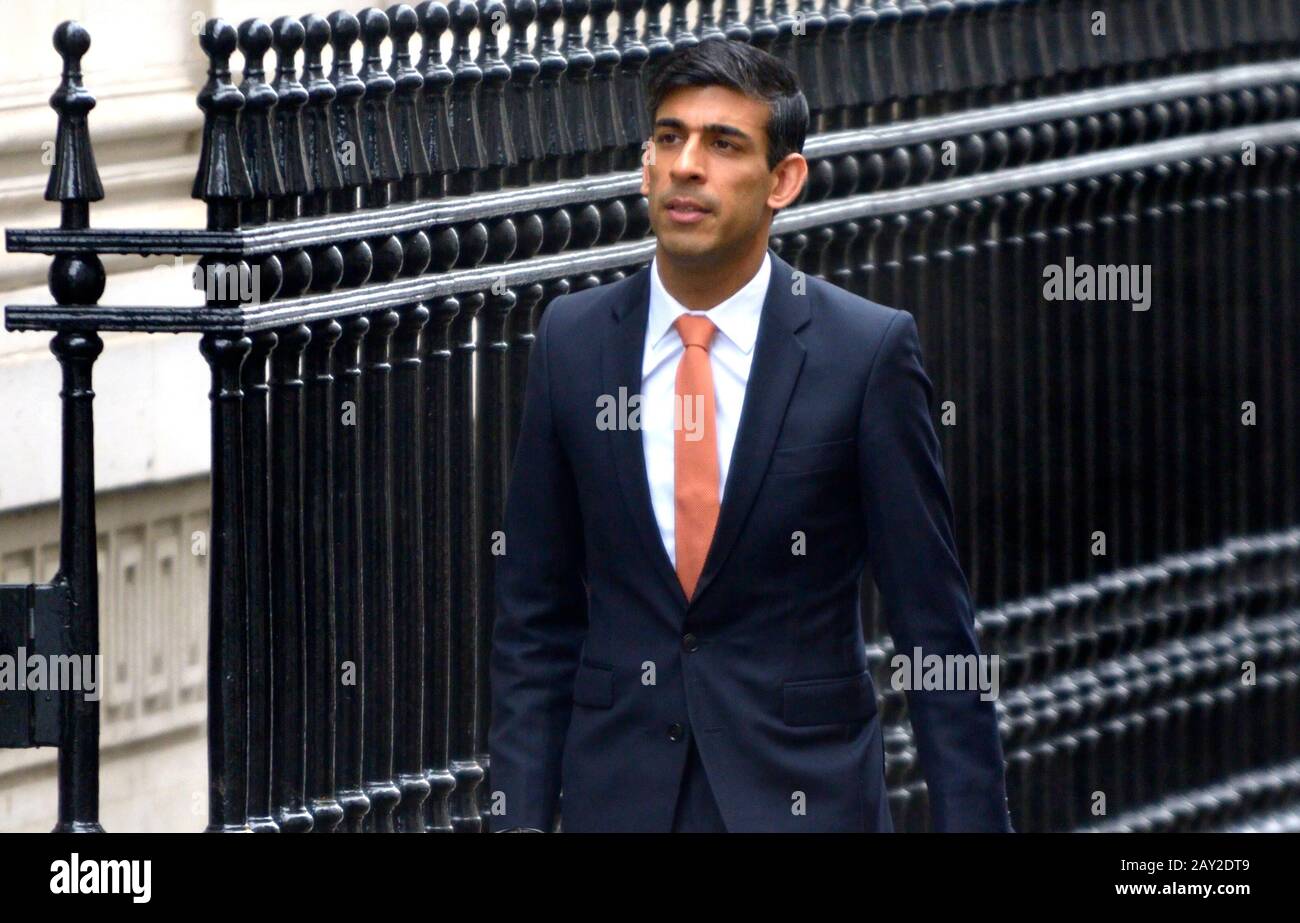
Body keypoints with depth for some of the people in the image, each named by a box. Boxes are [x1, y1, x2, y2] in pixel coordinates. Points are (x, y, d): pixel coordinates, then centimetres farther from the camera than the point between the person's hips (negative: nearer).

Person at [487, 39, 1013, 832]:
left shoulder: (867, 351, -6)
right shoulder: (573, 341, 2)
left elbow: (934, 624, -5)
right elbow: (537, 616, 6)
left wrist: (971, 819, -8)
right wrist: (519, 816, 0)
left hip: (804, 792, -2)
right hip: (619, 795, 2)